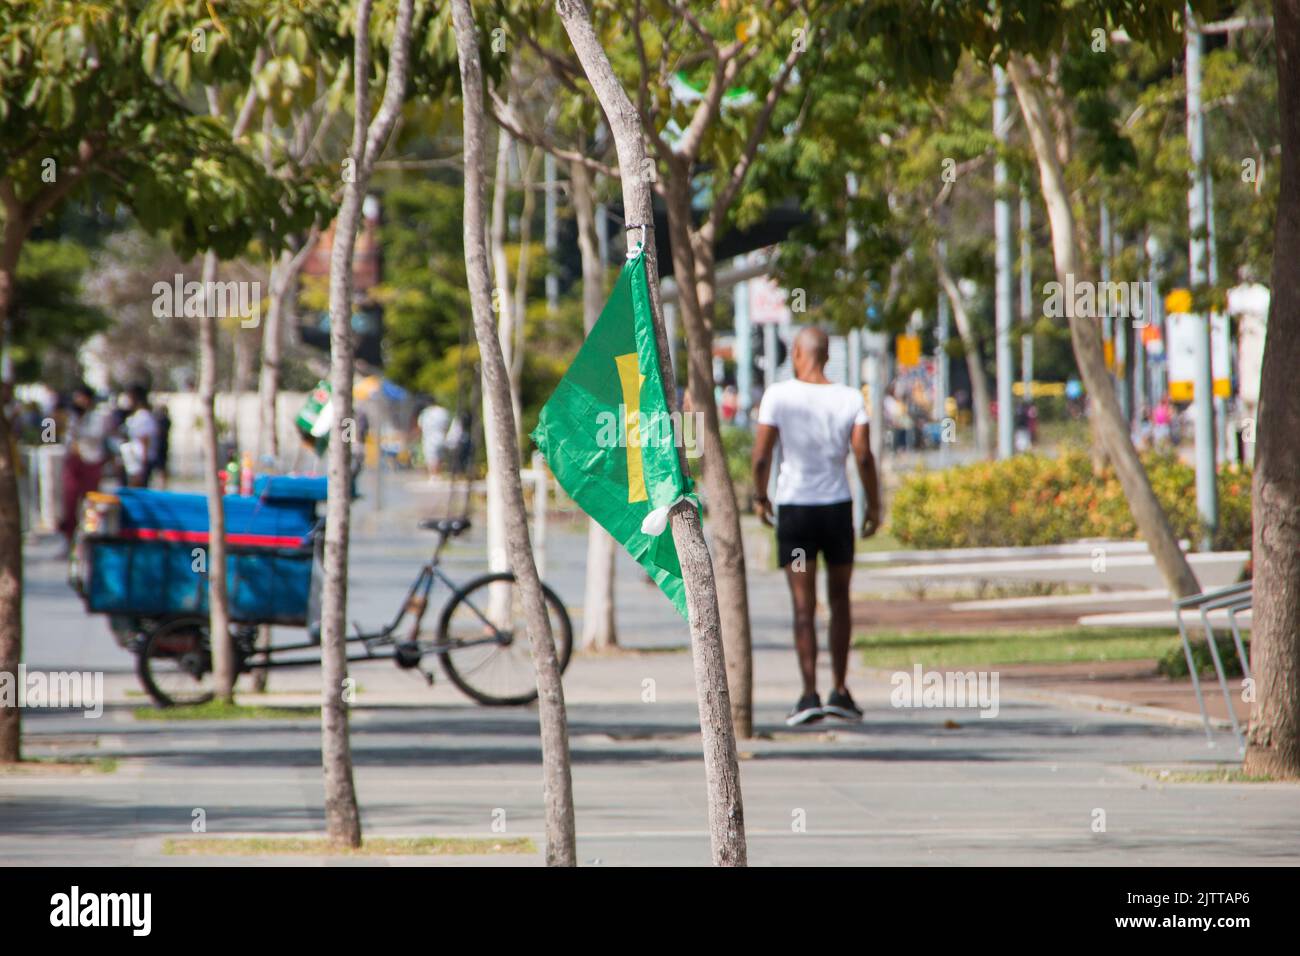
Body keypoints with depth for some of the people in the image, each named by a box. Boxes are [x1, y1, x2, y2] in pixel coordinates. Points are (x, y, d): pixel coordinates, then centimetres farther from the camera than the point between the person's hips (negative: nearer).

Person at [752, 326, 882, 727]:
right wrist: (874, 506, 3)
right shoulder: (850, 399, -2)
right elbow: (864, 457, -8)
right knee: (839, 600, 15)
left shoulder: (778, 396, -6)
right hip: (838, 506, 2)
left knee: (803, 606, -1)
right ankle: (840, 691, 17)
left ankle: (810, 694, -12)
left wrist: (760, 497, 8)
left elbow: (761, 456, -8)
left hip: (794, 506, -1)